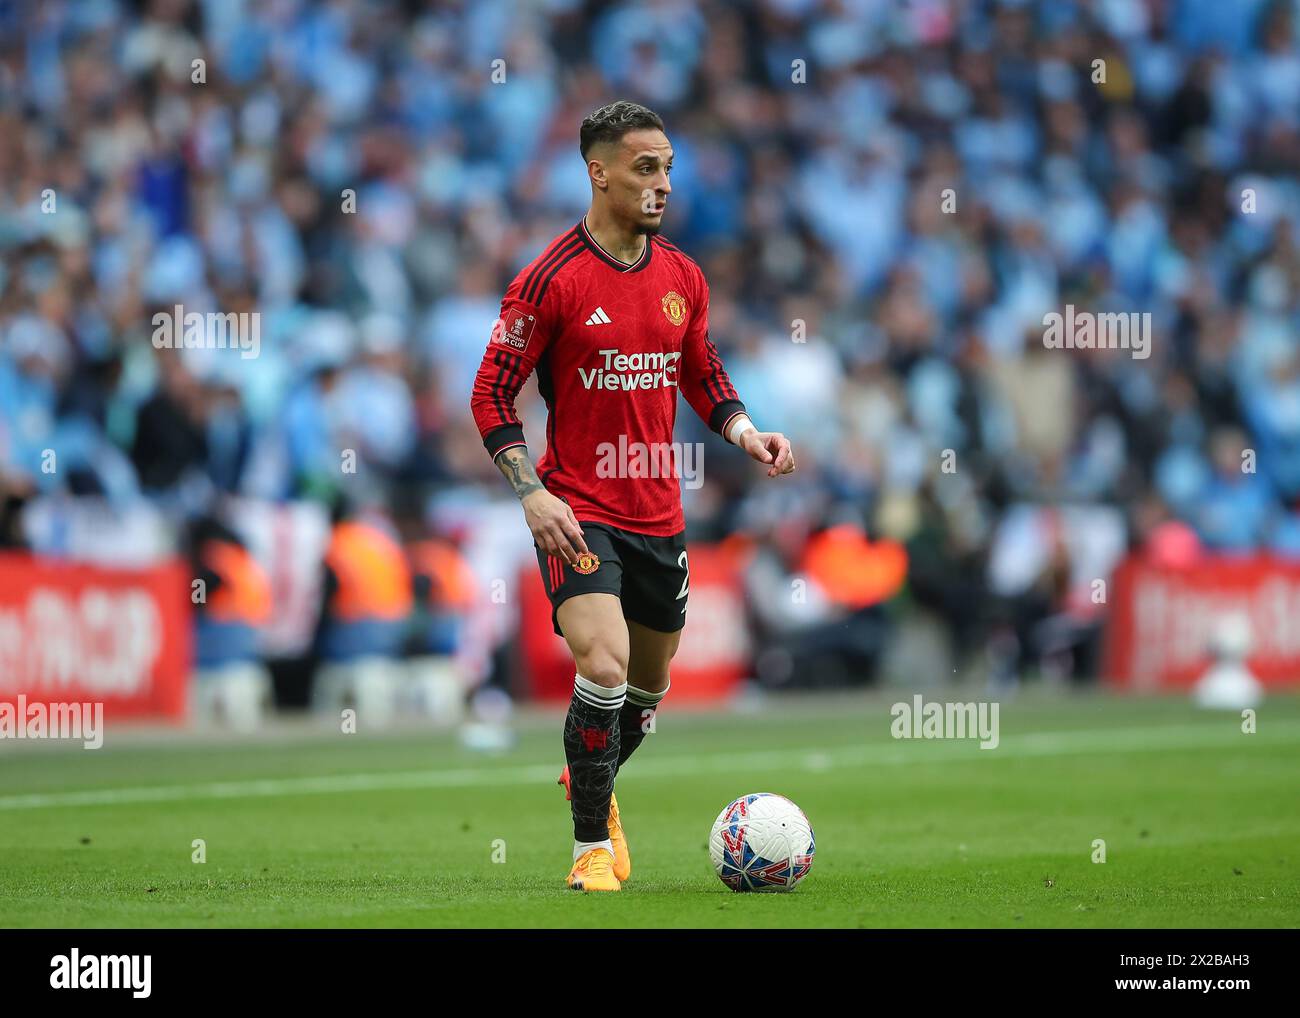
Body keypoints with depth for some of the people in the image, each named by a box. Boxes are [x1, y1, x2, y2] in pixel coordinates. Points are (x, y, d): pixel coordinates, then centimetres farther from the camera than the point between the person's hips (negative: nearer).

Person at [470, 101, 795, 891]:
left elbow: (704, 378, 19)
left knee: (649, 682, 17)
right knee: (604, 663, -23)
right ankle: (593, 848, -10)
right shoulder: (552, 280, -11)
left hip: (659, 514, 6)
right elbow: (492, 395, -8)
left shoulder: (682, 278, 6)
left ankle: (592, 786, 48)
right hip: (578, 512, -6)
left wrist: (747, 434, 0)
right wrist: (531, 491, -18)